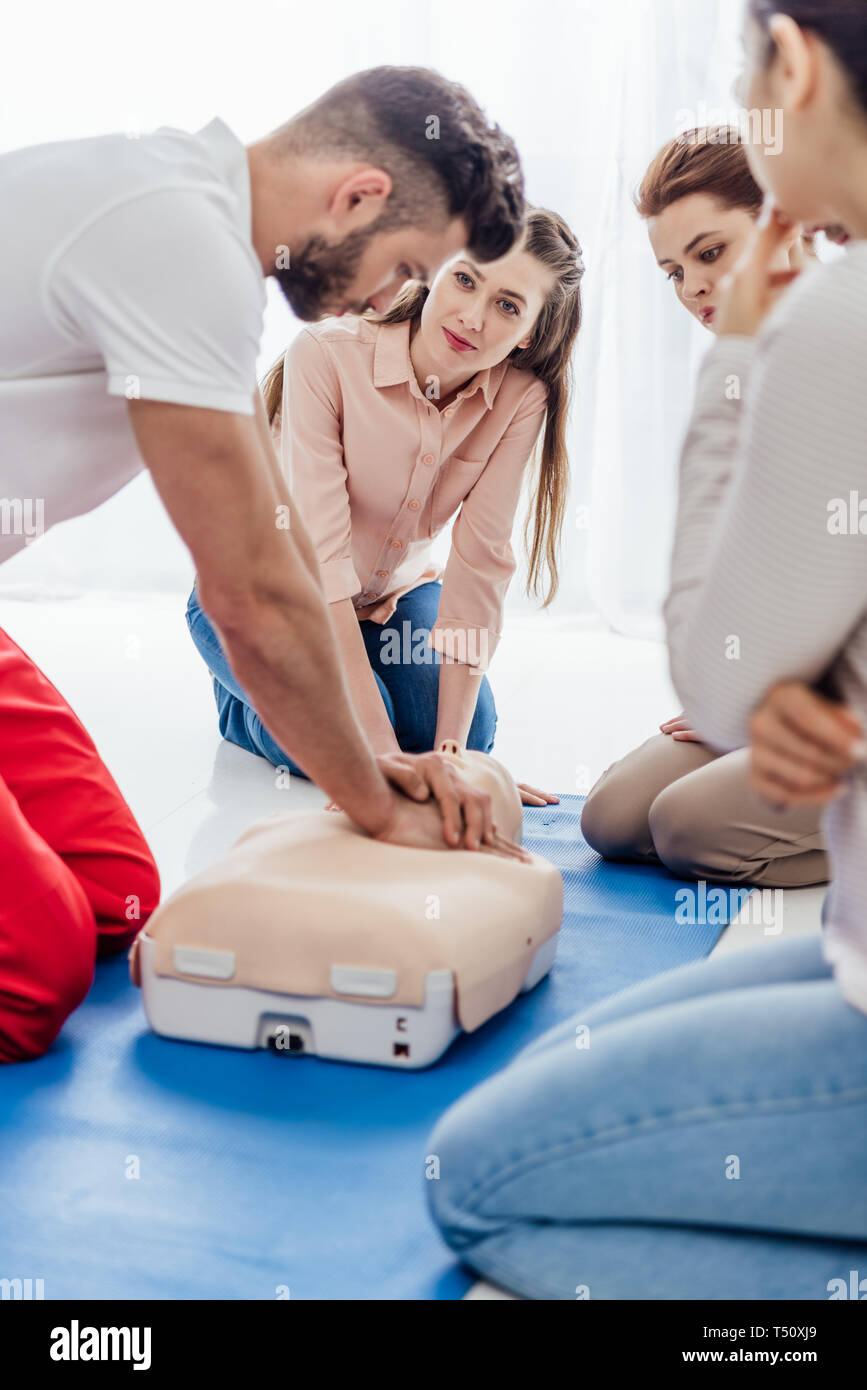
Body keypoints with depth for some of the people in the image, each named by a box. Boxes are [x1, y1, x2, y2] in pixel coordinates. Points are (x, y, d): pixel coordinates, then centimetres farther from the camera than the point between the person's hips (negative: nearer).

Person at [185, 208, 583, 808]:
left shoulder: (520, 397, -20)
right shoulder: (328, 354, -31)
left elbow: (482, 561, -23)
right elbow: (319, 555, -36)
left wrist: (453, 752, -29)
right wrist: (382, 752, -40)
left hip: (395, 594, 3)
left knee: (474, 732, -17)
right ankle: (244, 695, 11)